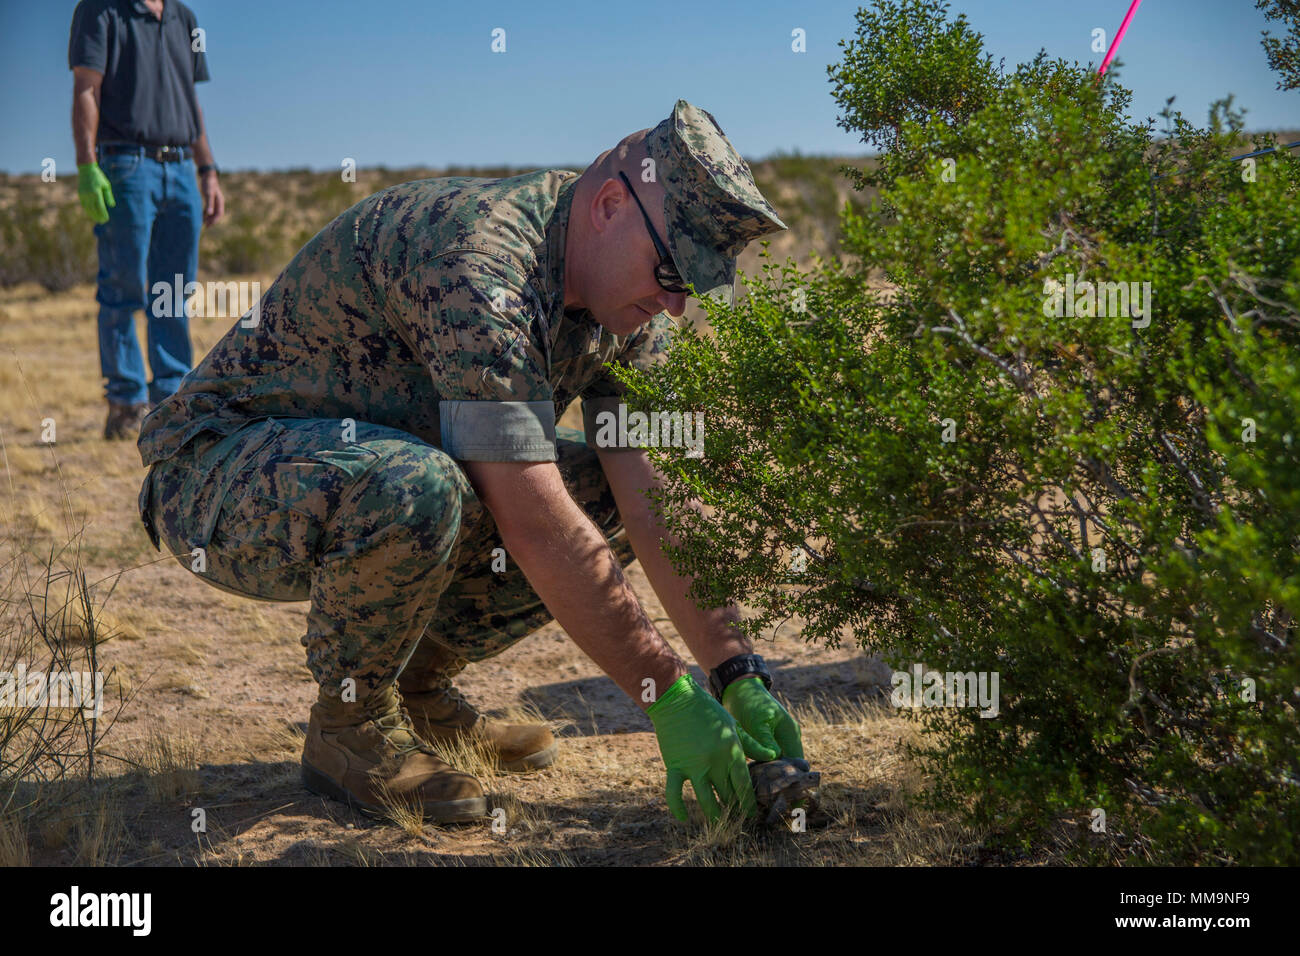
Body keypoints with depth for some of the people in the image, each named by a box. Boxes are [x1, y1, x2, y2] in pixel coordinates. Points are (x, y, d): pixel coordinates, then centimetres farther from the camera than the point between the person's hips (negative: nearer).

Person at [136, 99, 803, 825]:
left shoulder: (625, 304, -4)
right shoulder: (479, 262, -32)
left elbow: (660, 500, -7)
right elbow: (533, 525, -35)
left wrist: (738, 673, -15)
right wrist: (669, 695, -31)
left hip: (362, 471, 8)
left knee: (605, 497, -4)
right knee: (416, 491, -38)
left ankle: (415, 684, 9)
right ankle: (352, 725, -11)